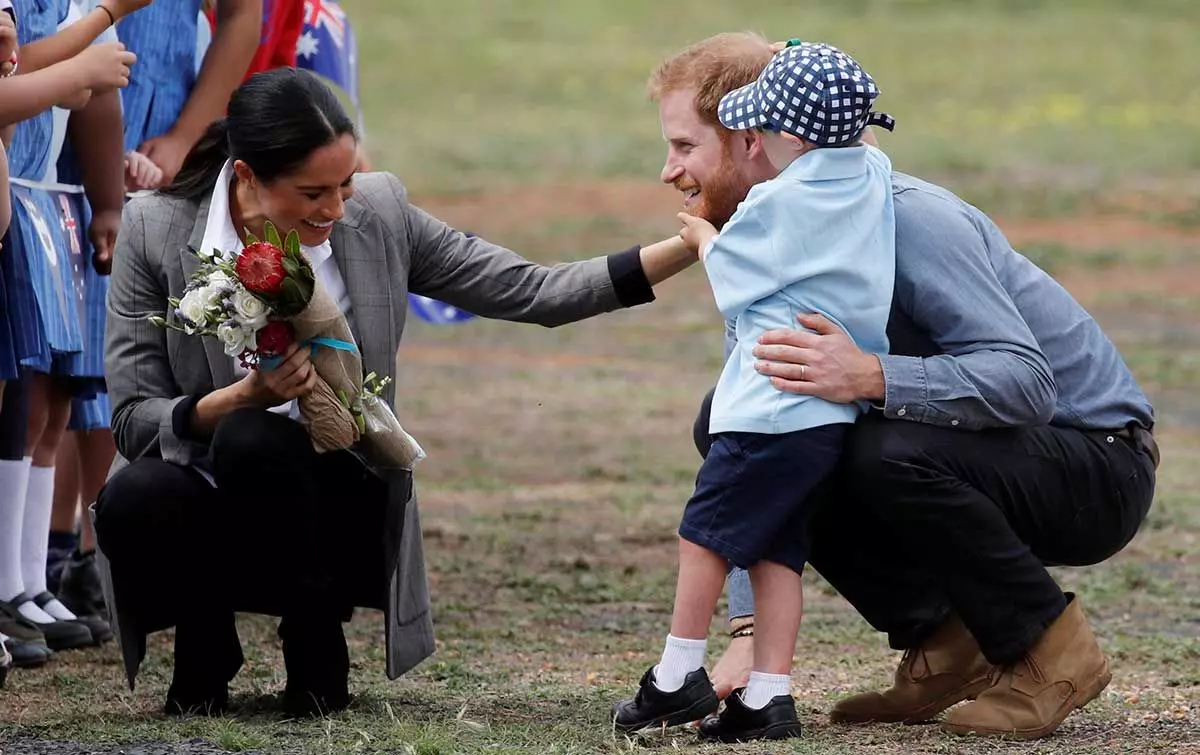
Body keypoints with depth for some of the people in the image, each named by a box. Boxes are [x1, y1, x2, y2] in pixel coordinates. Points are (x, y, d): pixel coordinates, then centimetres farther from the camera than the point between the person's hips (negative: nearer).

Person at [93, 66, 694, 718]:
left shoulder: (378, 216, -3)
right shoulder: (156, 228, -8)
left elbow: (531, 294, 1)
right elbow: (133, 419, -8)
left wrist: (683, 249, -9)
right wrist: (245, 396, -26)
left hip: (339, 511, 0)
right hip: (207, 516, 0)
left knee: (250, 441, -33)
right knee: (132, 501, -34)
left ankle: (316, 645, -7)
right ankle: (205, 646, 0)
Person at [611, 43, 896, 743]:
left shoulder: (778, 203, -12)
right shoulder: (874, 174, 7)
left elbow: (732, 276, 4)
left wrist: (703, 236, 23)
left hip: (772, 407, -8)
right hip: (836, 407, 8)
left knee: (706, 529, 2)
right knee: (777, 549, 8)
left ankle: (679, 676, 7)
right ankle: (769, 694, 2)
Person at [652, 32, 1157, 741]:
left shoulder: (906, 217, -26)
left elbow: (1026, 382, -34)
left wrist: (871, 377, -48)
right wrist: (750, 631, -12)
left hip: (1101, 465, -8)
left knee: (890, 452, -36)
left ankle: (1051, 651, -12)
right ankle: (941, 641, 3)